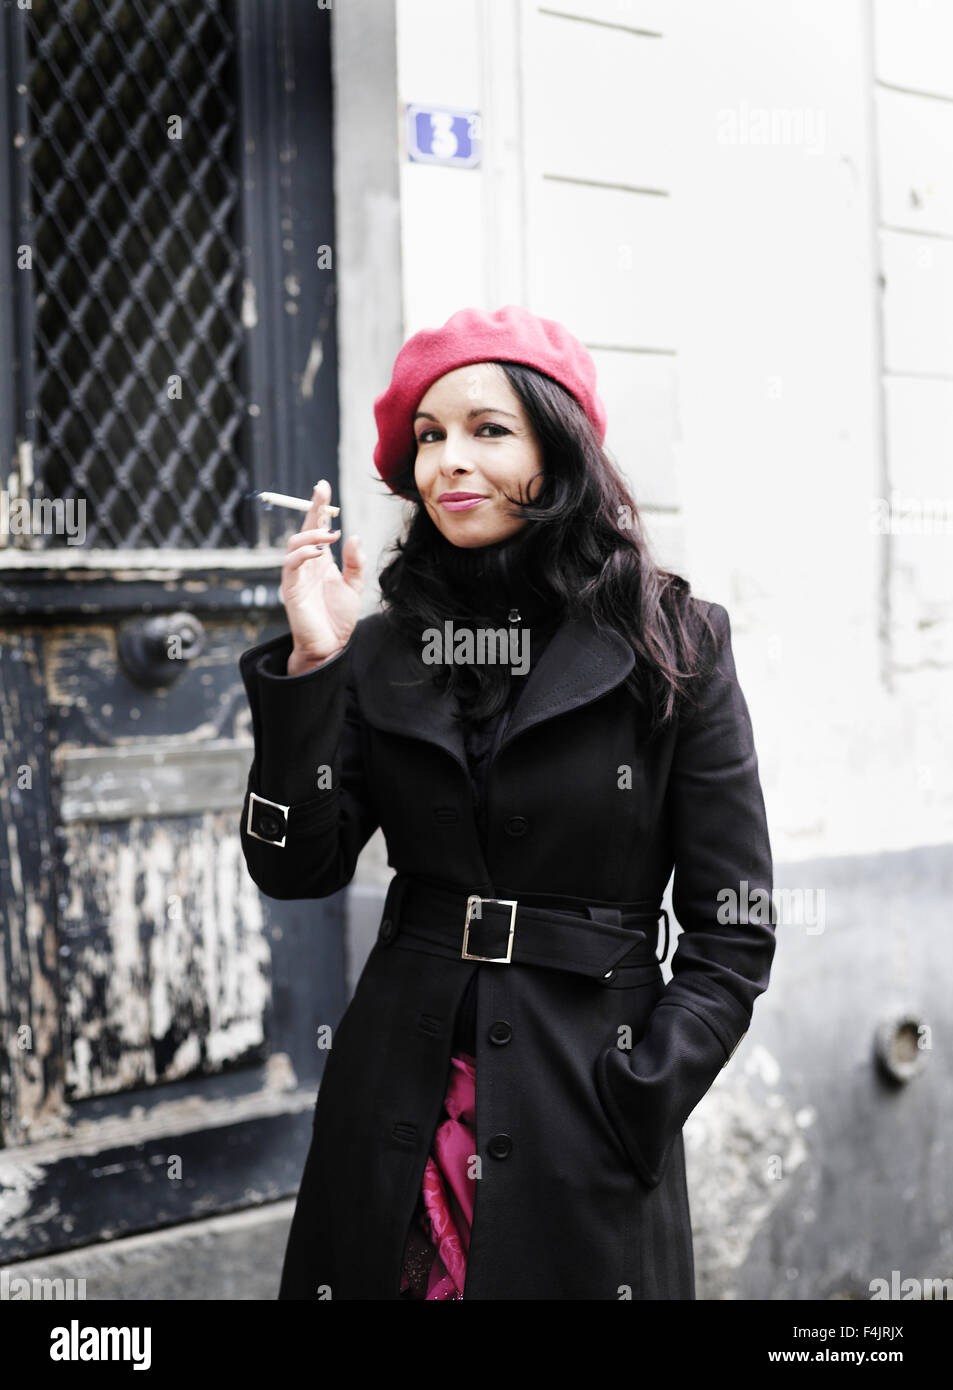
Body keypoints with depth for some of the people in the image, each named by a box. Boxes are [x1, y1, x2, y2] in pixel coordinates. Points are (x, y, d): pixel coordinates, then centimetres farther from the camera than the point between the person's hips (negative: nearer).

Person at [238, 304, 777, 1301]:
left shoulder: (677, 646, -3)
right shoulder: (384, 653, 5)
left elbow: (733, 931, -3)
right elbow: (295, 867, -2)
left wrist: (637, 1100, -11)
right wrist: (312, 662, -9)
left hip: (584, 1096, -2)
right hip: (397, 1095, 3)